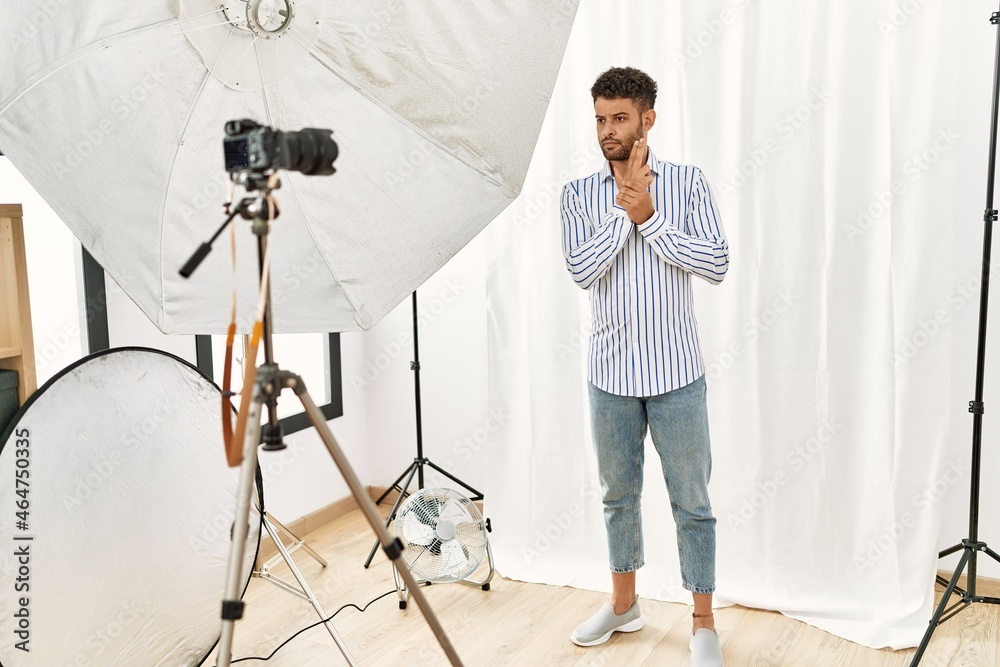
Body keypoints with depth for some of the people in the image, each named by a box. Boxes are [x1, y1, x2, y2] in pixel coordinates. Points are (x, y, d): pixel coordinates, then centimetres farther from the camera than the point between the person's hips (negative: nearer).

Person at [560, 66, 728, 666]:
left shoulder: (688, 183, -2)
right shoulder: (580, 193, 3)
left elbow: (717, 265, -11)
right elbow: (581, 270, -10)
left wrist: (649, 217, -15)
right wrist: (624, 210, -16)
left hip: (676, 372, -2)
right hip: (611, 373, 3)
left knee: (692, 501, 5)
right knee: (619, 494, 16)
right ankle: (624, 604, 34)